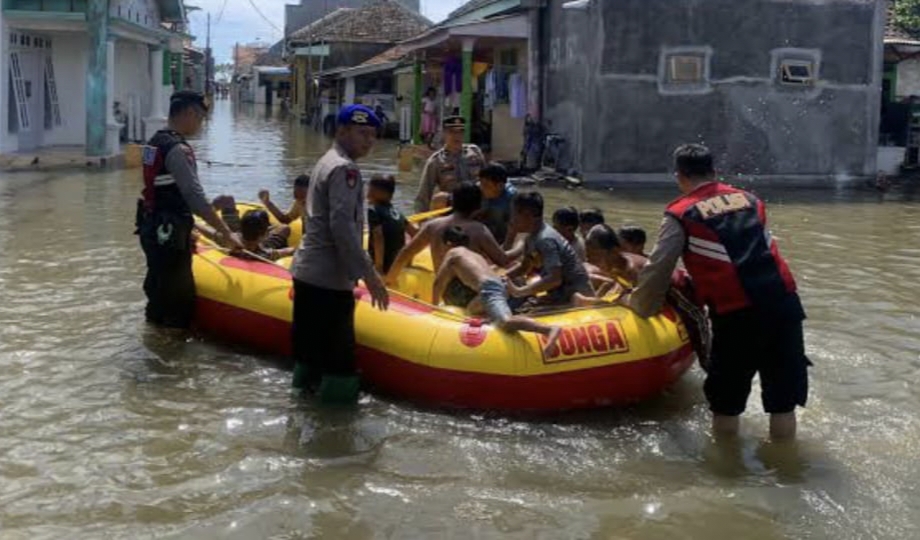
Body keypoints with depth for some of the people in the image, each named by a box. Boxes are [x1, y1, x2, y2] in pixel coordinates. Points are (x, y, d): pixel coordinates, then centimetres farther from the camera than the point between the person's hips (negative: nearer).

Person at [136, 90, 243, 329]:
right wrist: (226, 233, -22)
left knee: (158, 292, 21)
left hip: (152, 228, 10)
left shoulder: (156, 142, 11)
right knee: (179, 299, -4)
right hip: (168, 235, -10)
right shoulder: (178, 150, -19)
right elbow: (195, 197, -24)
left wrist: (184, 229, 22)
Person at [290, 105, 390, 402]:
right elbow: (342, 226, -23)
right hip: (329, 278, -11)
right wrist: (368, 274, -23)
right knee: (338, 355, -8)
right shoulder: (344, 169, -13)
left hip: (306, 270, 11)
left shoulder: (327, 162, 19)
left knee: (310, 346, 17)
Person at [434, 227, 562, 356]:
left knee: (506, 322, -32)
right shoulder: (477, 255, 34)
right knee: (473, 309, 33)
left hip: (489, 289, -8)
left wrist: (435, 306, 30)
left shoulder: (453, 253, 18)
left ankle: (550, 329, -54)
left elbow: (438, 282, 17)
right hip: (501, 285, 8)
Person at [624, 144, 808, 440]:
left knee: (725, 406, 12)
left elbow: (657, 271, 2)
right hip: (784, 302, 4)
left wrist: (637, 304, 20)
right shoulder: (750, 200, 18)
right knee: (782, 403, 12)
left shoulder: (681, 214, 4)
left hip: (736, 315, -4)